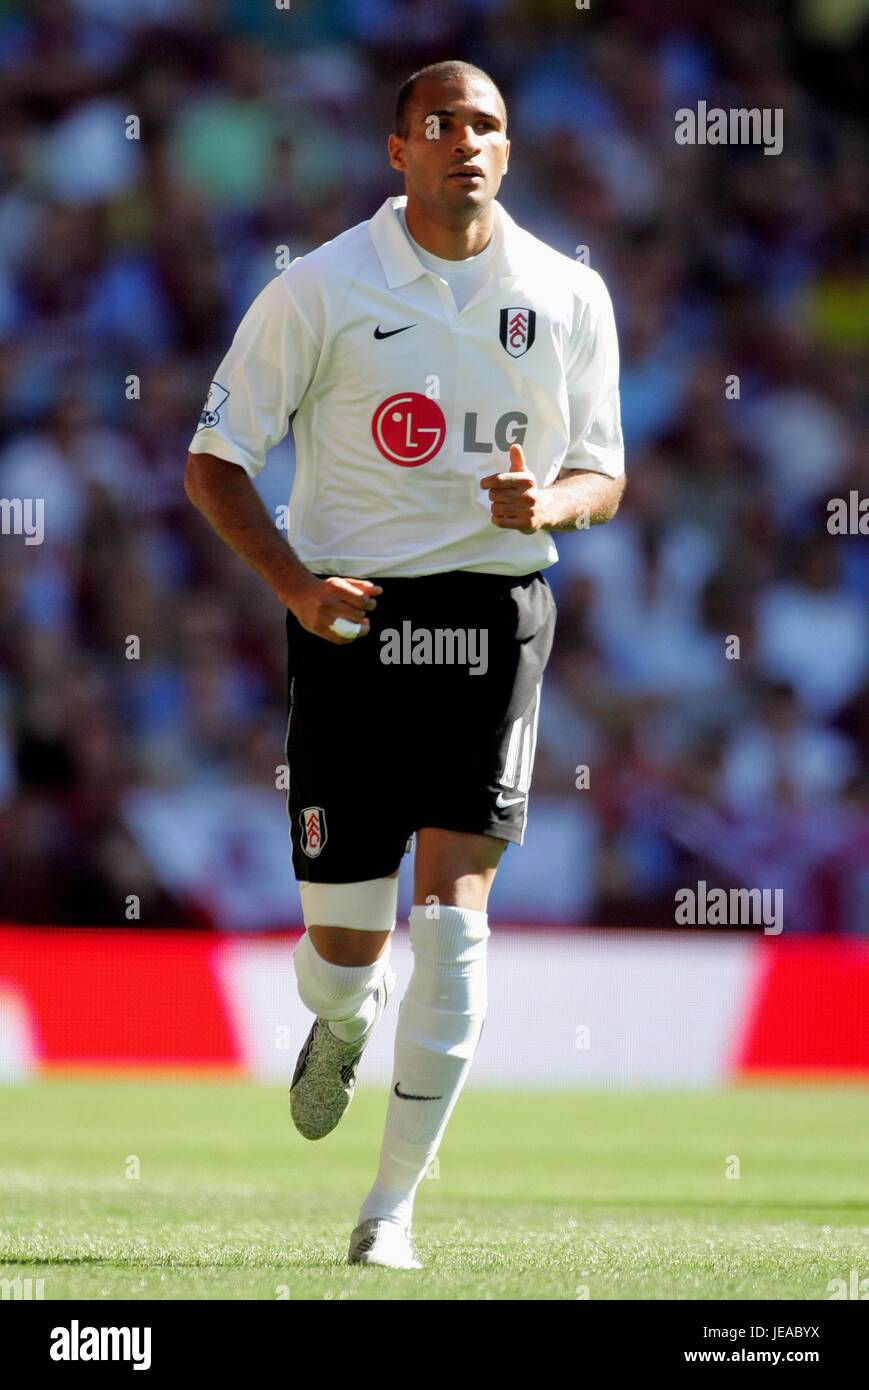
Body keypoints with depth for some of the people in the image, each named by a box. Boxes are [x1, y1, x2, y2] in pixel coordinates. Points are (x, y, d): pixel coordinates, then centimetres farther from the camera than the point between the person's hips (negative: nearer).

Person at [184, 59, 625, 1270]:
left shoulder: (569, 297, 5)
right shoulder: (320, 291, -2)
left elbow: (604, 476, 12)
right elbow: (215, 460, 2)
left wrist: (551, 501, -13)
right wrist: (292, 580, -14)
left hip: (494, 613, 1)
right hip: (351, 615, -1)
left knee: (453, 909, -13)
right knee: (345, 941, 1)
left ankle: (395, 1202, -5)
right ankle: (342, 1024, 42)